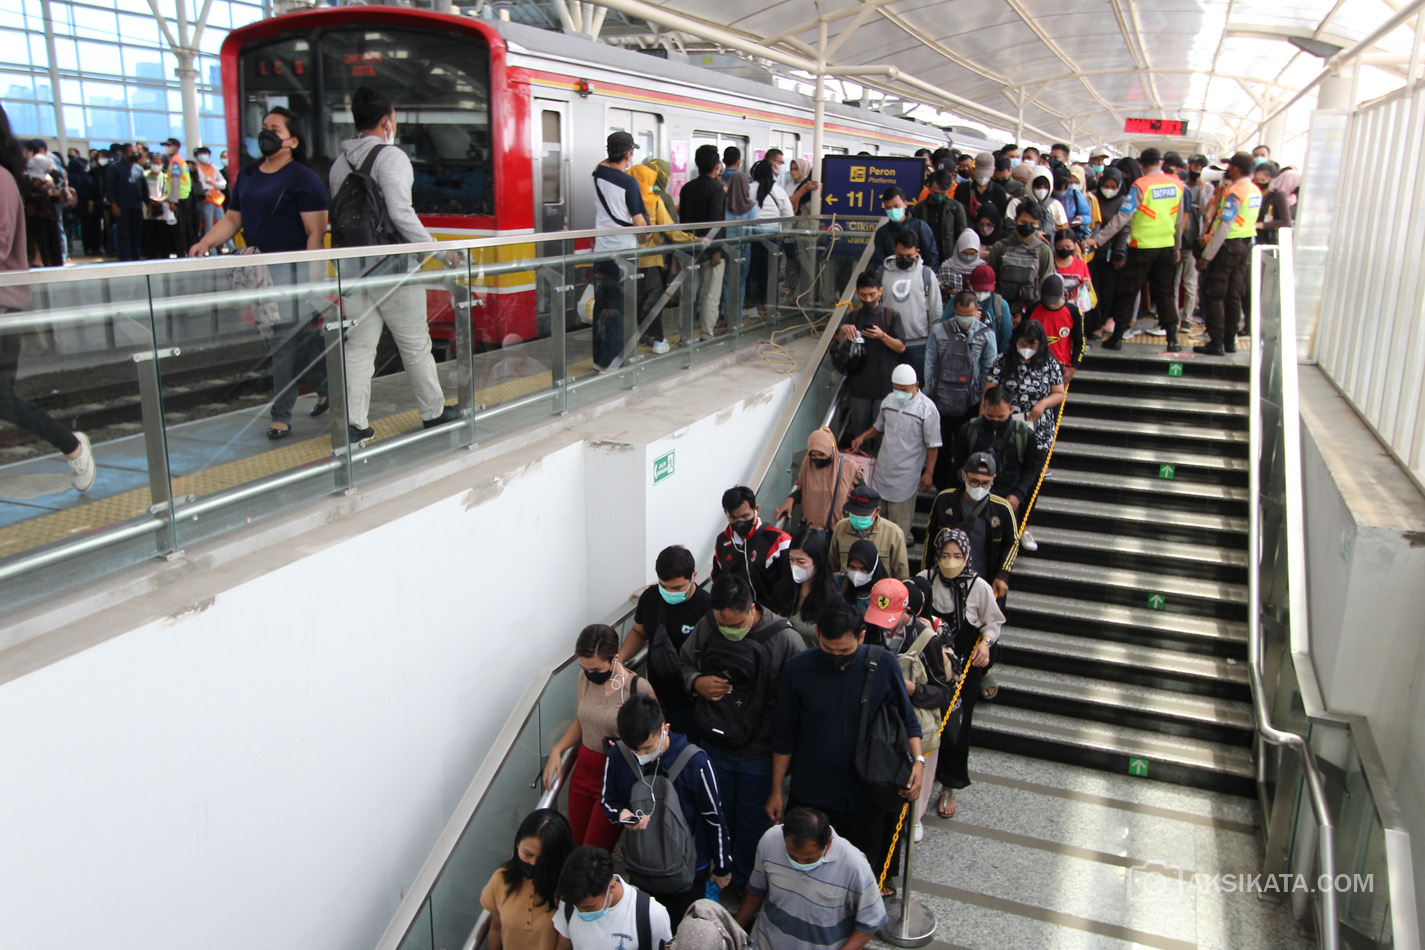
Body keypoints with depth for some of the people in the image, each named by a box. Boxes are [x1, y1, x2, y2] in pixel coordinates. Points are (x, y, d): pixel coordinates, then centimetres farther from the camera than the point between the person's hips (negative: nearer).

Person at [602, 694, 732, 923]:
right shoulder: (617, 756, -16)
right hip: (639, 869, 3)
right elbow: (608, 801, 1)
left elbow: (715, 818, -12)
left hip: (687, 872, -3)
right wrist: (621, 814, -23)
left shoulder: (694, 762, -24)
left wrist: (722, 868, -1)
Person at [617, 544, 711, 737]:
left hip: (689, 706, -5)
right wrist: (620, 658, -2)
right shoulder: (650, 596, -2)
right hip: (655, 698, 5)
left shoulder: (709, 608, -21)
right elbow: (639, 633, 15)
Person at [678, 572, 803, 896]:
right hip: (714, 746, 3)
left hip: (758, 753, -3)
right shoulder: (705, 628, -9)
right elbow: (684, 664, 8)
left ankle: (747, 883, 41)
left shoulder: (785, 639, -22)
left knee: (753, 821, 17)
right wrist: (696, 682, -15)